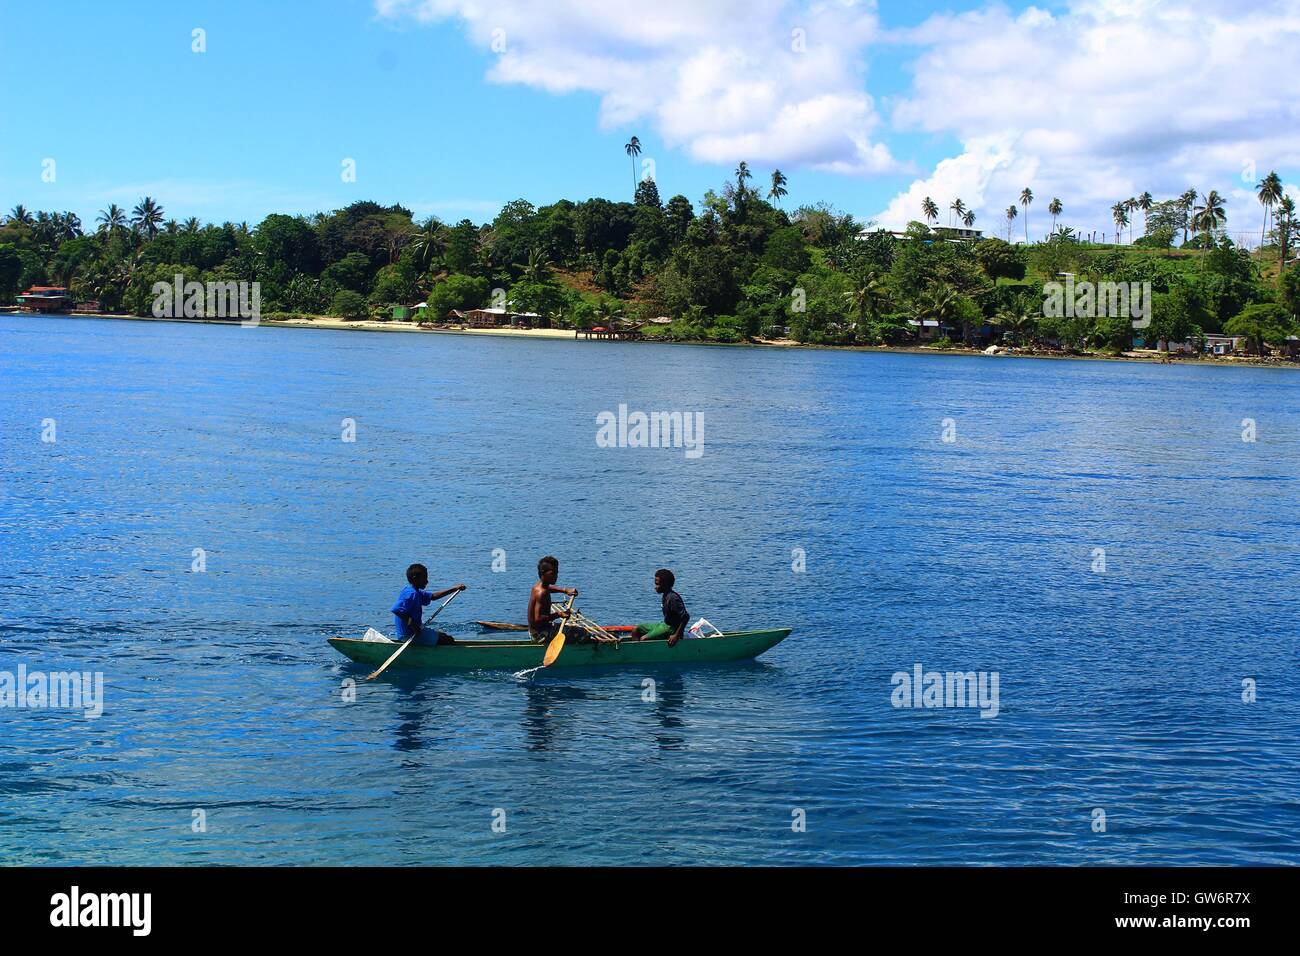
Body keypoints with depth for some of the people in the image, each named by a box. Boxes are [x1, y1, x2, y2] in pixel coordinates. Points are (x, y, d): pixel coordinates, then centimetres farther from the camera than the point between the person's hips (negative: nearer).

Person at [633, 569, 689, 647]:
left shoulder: (673, 598, -24)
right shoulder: (666, 596, 6)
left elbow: (686, 617, -28)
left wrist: (676, 635, -27)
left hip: (671, 629, -10)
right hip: (665, 624, 10)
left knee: (643, 639, -22)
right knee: (637, 629, 12)